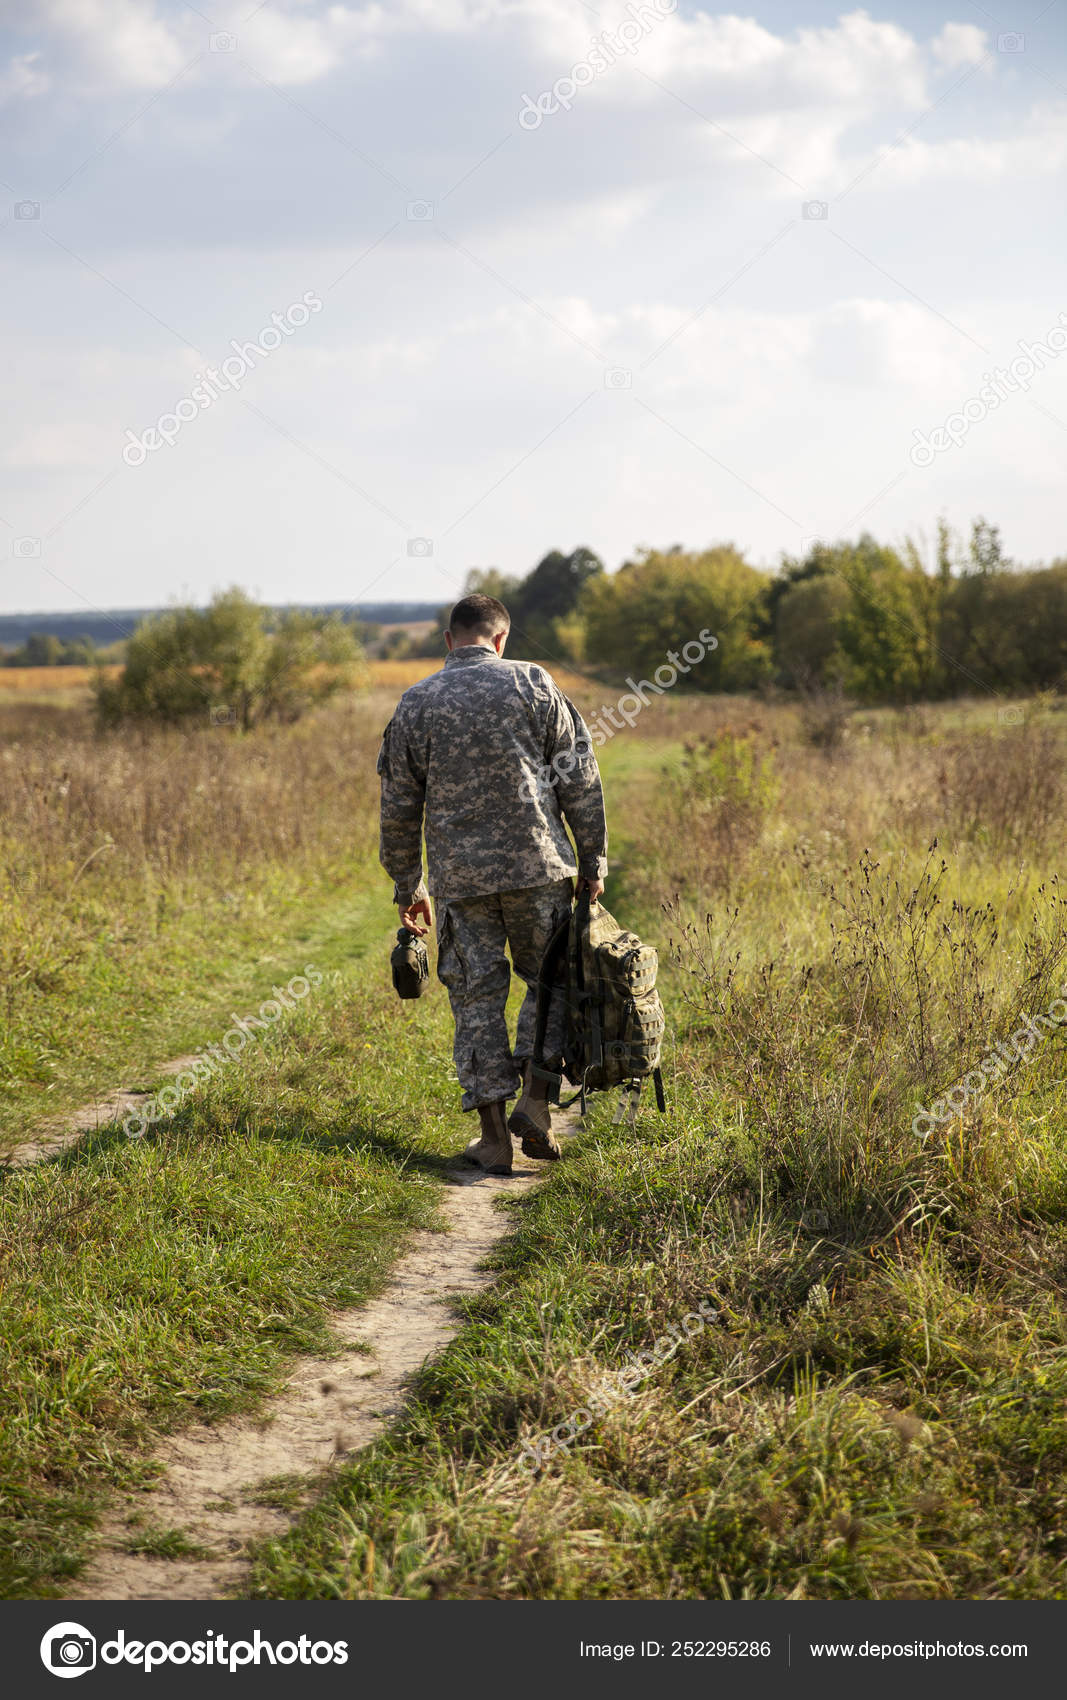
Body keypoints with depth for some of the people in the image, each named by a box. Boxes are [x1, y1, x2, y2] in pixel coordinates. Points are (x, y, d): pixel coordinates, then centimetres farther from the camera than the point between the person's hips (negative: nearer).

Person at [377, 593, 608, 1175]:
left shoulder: (415, 704, 4)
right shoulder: (533, 684, 1)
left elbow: (399, 809, 7)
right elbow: (580, 781, 1)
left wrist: (406, 887, 16)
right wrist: (593, 860, 8)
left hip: (459, 875, 1)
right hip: (538, 864, -1)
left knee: (476, 997, 7)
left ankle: (493, 1134, 7)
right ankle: (535, 1096, 4)